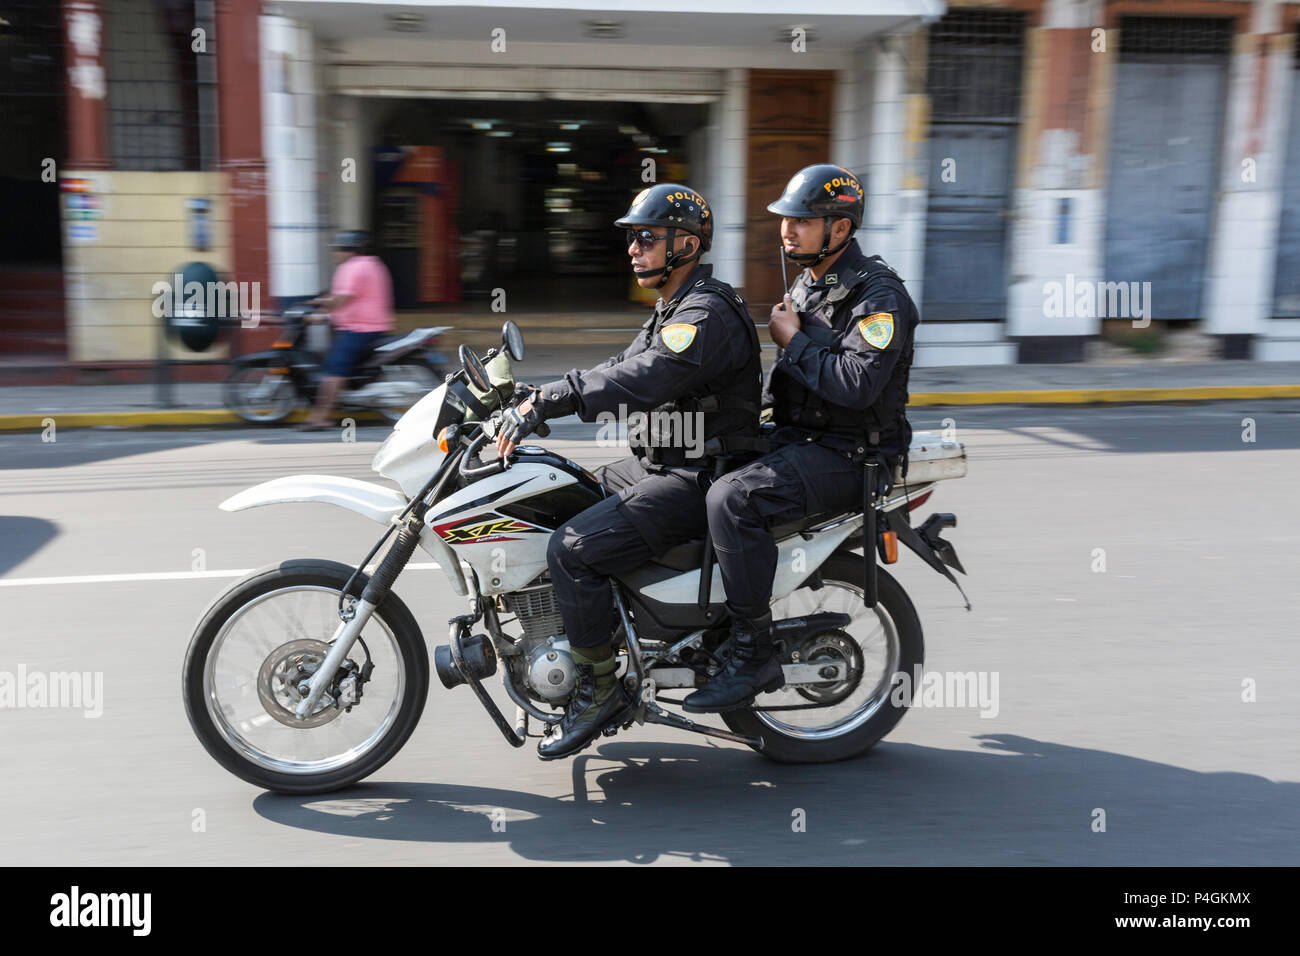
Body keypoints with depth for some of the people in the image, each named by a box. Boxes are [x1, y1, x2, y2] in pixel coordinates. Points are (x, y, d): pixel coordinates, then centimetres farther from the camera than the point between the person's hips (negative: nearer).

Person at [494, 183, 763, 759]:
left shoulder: (707, 314, -18)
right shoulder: (675, 309, 16)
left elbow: (642, 381, -31)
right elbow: (625, 368, 16)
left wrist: (545, 402, -33)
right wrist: (538, 398, 5)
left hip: (696, 482, -11)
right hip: (661, 466, 11)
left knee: (572, 549, -21)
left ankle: (599, 690, -7)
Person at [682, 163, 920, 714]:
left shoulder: (879, 295, -13)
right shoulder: (805, 286, 16)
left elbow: (858, 384, -28)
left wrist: (794, 341, -16)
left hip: (850, 456, -10)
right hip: (795, 439, 10)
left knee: (732, 499, -31)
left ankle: (753, 656, -20)